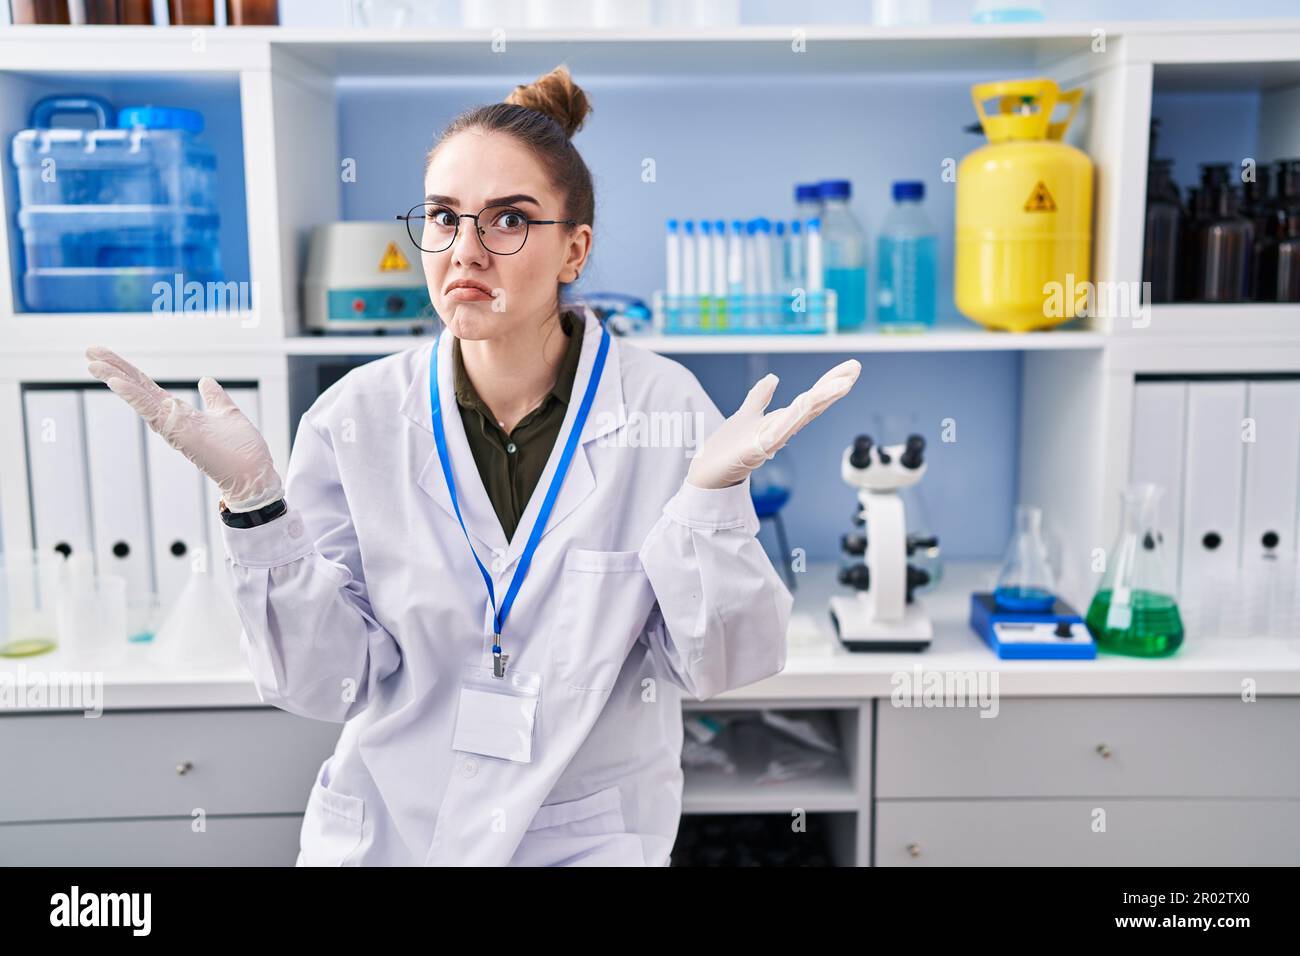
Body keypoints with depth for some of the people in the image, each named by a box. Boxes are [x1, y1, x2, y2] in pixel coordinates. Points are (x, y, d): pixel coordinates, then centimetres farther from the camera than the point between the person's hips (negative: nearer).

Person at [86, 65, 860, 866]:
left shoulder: (665, 407, -15)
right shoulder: (357, 417, -11)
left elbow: (715, 667, -12)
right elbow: (331, 682, -10)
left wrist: (711, 490, -28)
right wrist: (255, 496, -22)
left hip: (593, 836, -1)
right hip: (388, 830, 2)